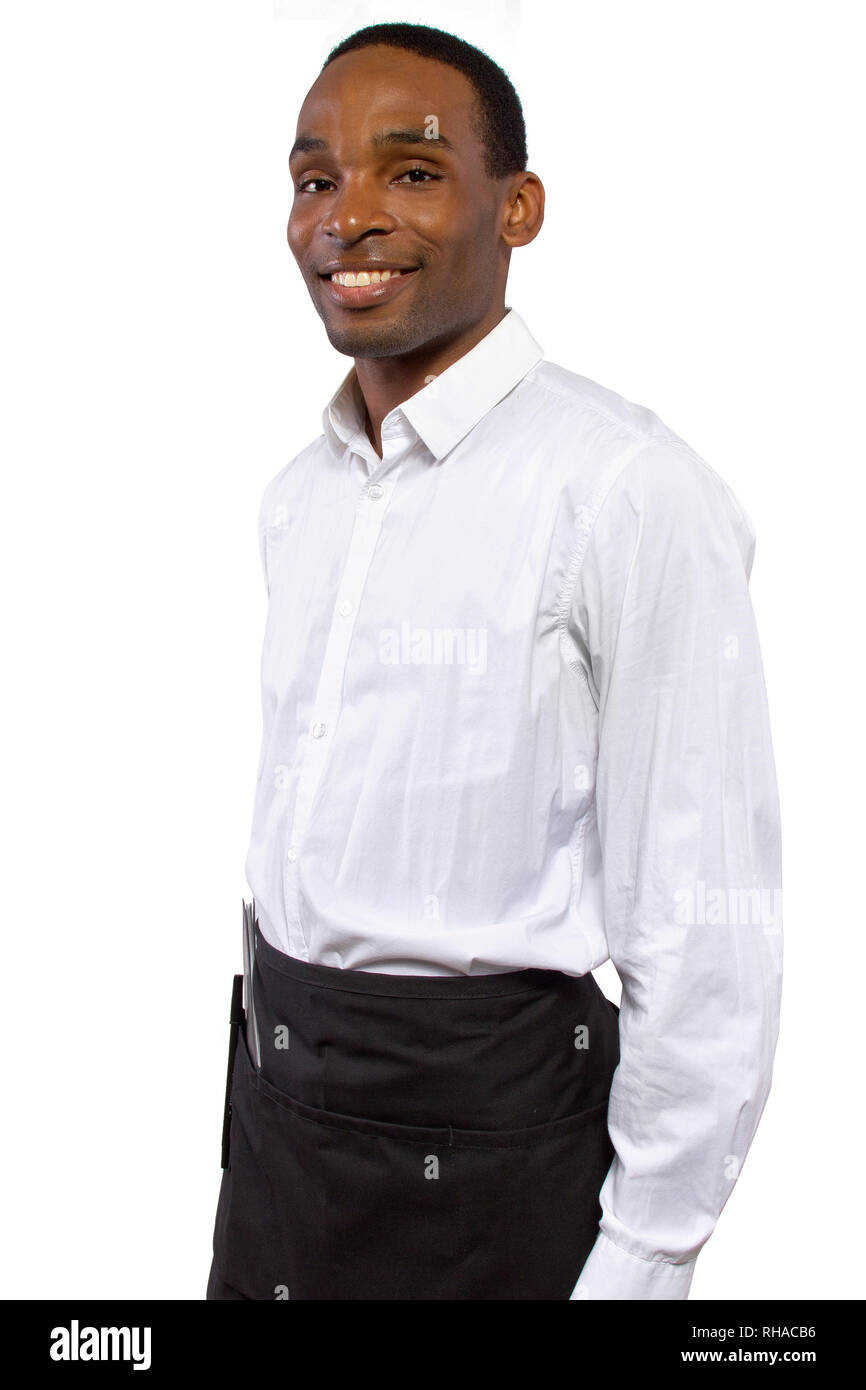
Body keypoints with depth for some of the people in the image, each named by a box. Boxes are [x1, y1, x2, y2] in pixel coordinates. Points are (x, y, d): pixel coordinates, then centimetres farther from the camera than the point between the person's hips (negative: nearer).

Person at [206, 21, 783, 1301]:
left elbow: (708, 937, -19)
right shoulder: (300, 495, 6)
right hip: (275, 1097, 7)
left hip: (479, 1132, -6)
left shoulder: (629, 496, -19)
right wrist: (272, 1050, 17)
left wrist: (642, 1261, -14)